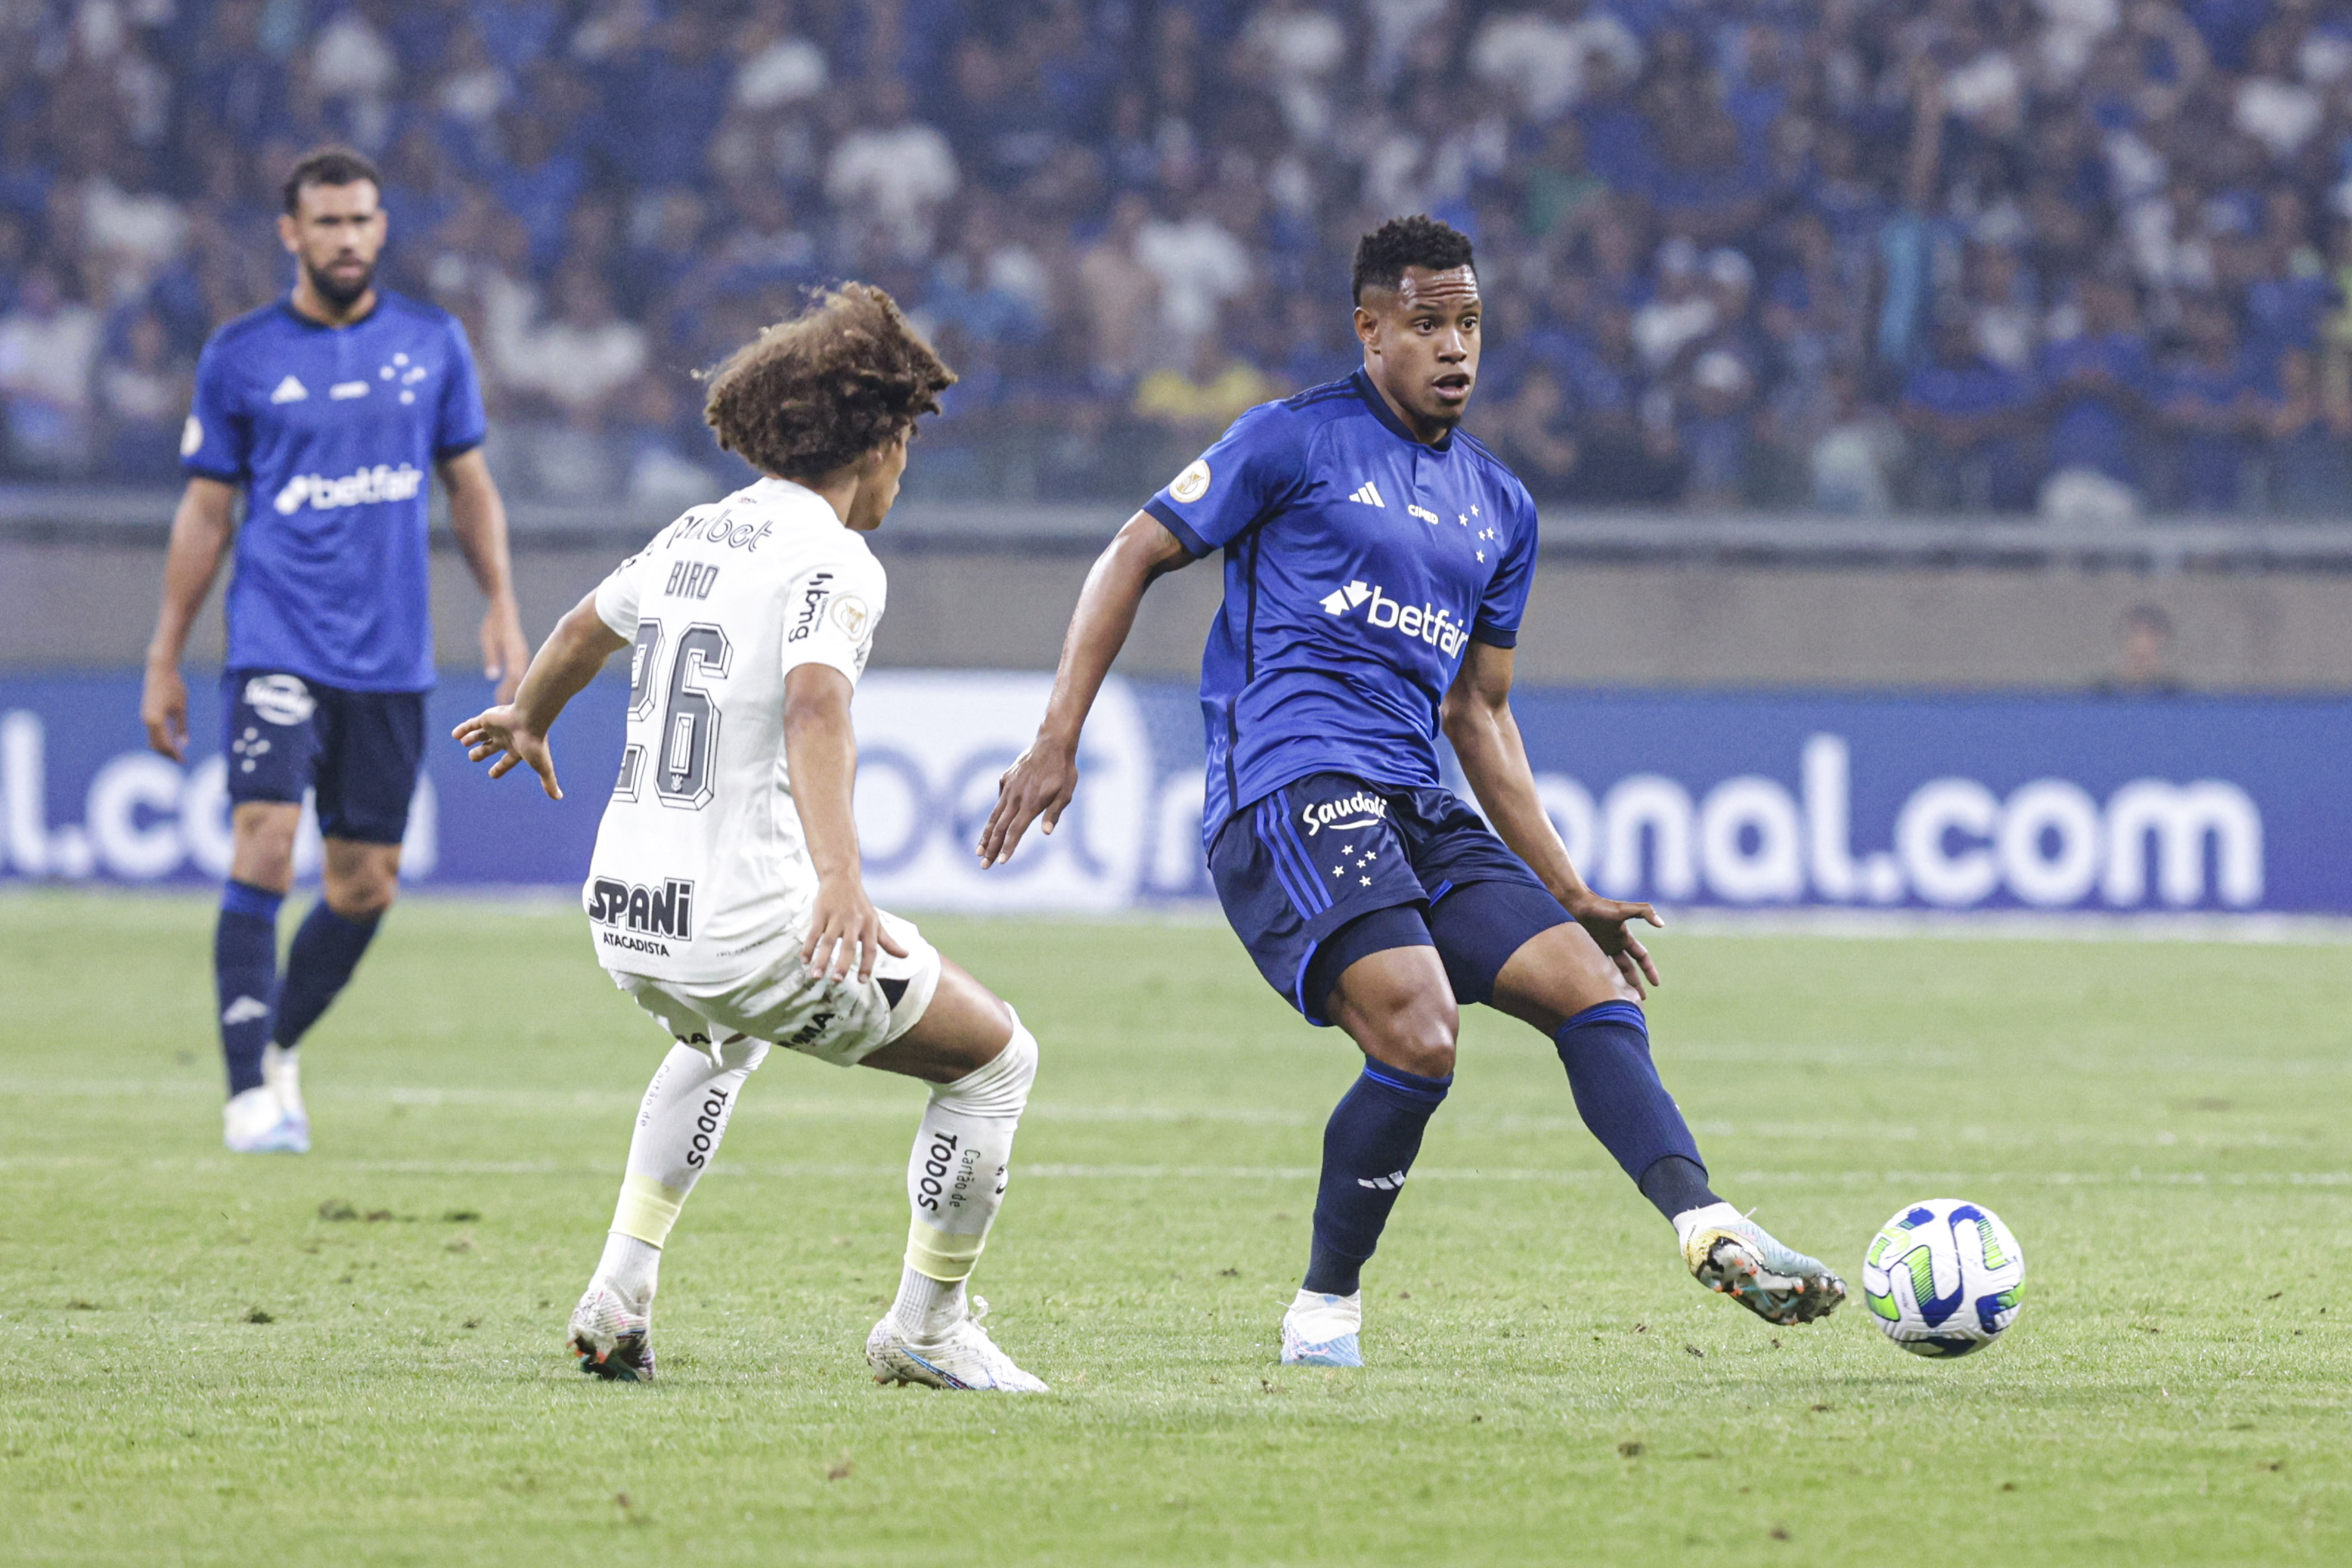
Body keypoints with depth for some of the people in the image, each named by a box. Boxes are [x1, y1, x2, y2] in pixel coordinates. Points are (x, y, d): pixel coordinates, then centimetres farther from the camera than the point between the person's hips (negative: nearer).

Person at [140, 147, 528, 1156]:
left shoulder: (433, 344, 7)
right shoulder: (241, 357, 2)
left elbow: (468, 484, 16)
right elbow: (206, 510, 7)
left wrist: (500, 604, 4)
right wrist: (165, 658, 6)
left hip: (392, 658, 3)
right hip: (278, 645, -3)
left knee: (366, 886, 6)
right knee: (264, 851, -18)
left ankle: (279, 1047, 29)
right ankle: (250, 1091, -17)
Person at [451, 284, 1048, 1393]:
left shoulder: (696, 534, 12)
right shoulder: (833, 561, -11)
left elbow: (585, 628, 31)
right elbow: (814, 703, -30)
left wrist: (527, 718, 52)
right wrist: (839, 877, -43)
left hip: (623, 914, 8)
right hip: (746, 922, -8)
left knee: (721, 1039, 41)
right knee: (997, 1060, 10)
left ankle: (619, 1296, 28)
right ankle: (925, 1331, 16)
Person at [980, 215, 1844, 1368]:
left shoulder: (1499, 508, 20)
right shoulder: (1297, 441, 1)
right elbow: (1133, 558, 3)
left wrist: (1571, 895, 20)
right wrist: (1058, 738, -7)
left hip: (1415, 816, 7)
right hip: (1289, 789, -7)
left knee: (1592, 983, -10)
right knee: (1418, 1040, -23)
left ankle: (1710, 1230, -21)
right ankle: (1323, 1312, -7)